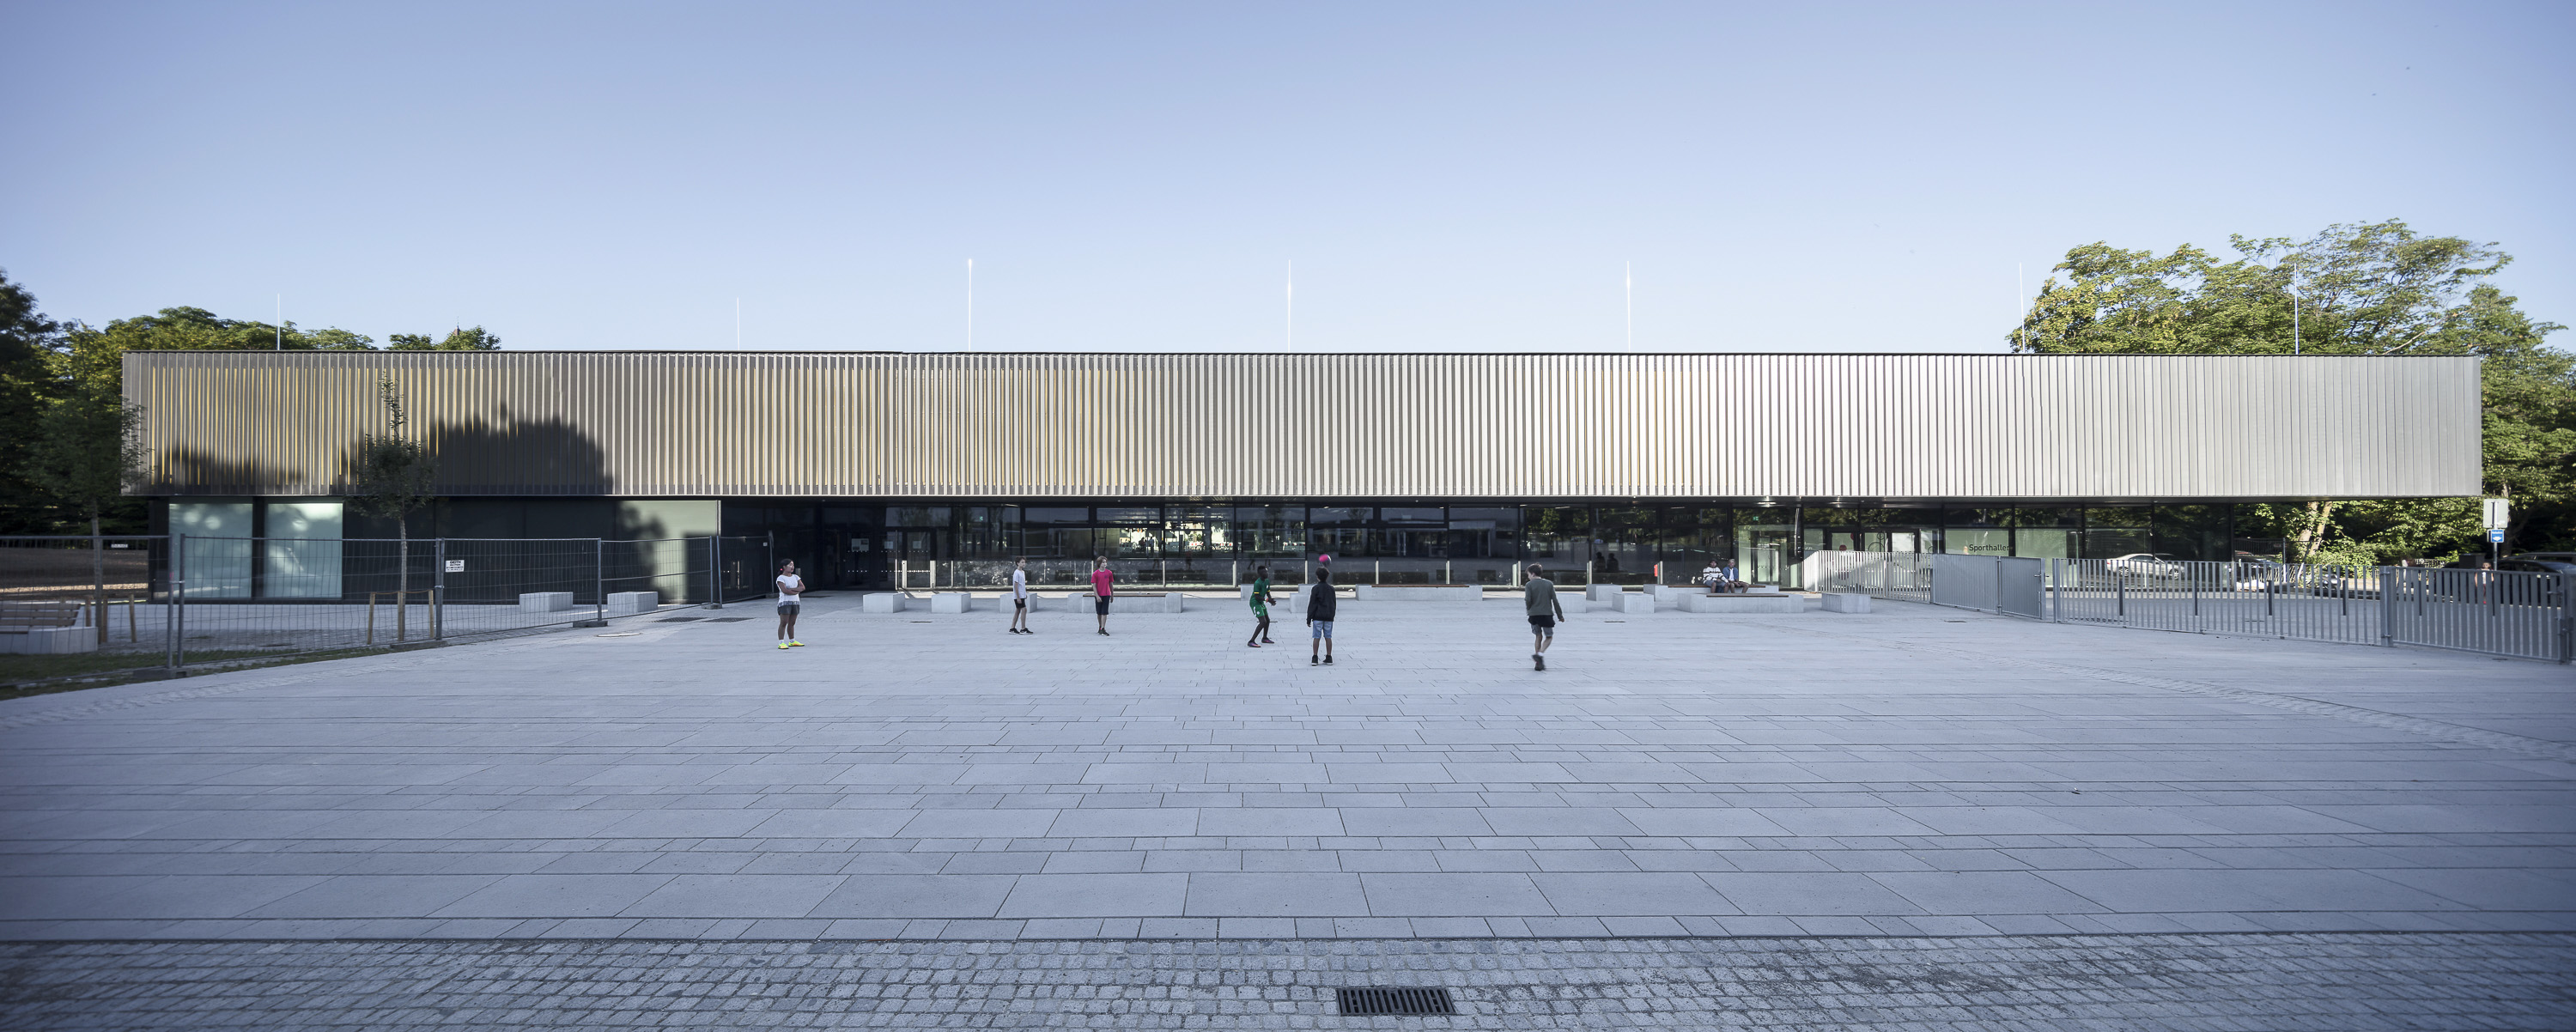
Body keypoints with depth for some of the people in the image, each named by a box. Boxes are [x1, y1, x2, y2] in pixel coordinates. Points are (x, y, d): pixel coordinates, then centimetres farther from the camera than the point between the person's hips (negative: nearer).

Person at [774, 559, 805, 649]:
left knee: (792, 623, 10)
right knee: (783, 623, -9)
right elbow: (784, 590, -17)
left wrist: (791, 589, -12)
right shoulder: (781, 578, -5)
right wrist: (797, 592, -7)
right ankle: (781, 643, -11)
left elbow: (803, 587, 1)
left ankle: (792, 641, 16)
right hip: (785, 602, -6)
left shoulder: (795, 577, 14)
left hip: (795, 602, 6)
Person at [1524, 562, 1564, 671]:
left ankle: (1538, 663, 9)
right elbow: (1555, 600, 2)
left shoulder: (1529, 585, -2)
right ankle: (1540, 654, -13)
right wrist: (1560, 615, 8)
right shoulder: (1549, 583, 4)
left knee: (1538, 636, 13)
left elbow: (1528, 600, -12)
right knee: (1549, 637, 12)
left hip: (1534, 614, 0)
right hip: (1547, 614, 0)